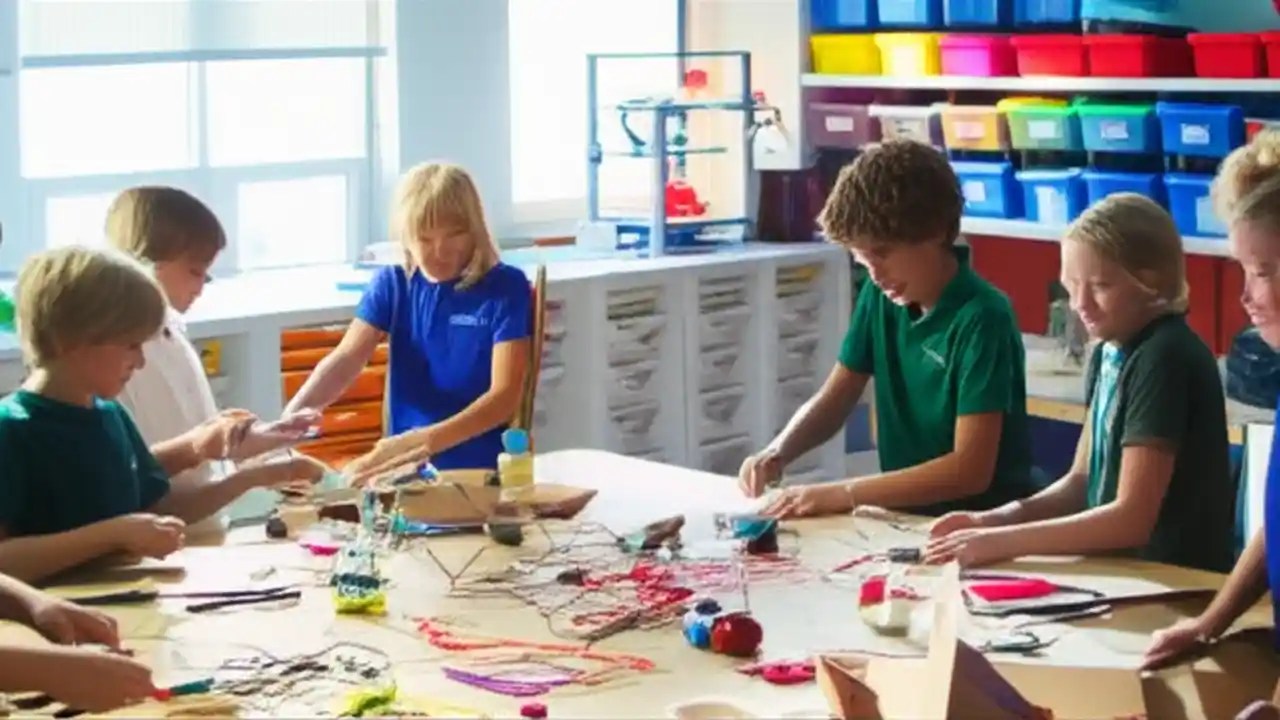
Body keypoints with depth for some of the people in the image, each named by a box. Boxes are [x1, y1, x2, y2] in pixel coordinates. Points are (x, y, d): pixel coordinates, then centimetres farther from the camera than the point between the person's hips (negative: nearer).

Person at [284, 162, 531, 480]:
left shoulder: (505, 287, -5)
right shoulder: (392, 284, 6)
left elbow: (505, 395, -13)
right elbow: (344, 361, -7)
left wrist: (429, 440, -28)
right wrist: (294, 414, -28)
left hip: (481, 470, -3)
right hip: (404, 469, 4)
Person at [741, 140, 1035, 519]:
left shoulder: (981, 317, -18)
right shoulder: (880, 296, 1)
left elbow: (970, 468, -22)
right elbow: (833, 400, 10)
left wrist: (841, 495, -26)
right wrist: (776, 453, -9)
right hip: (908, 512, 6)